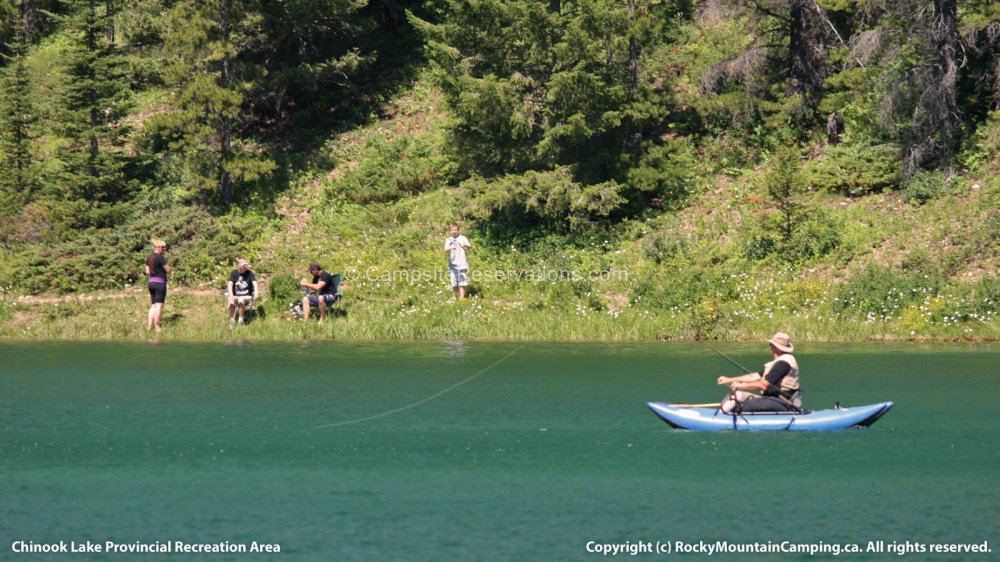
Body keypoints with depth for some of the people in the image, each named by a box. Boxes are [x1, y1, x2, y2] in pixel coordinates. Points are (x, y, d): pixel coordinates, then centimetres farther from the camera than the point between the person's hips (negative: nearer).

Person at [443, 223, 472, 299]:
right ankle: (456, 298, 17)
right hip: (452, 265, 3)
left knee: (462, 283, -9)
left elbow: (470, 246, -11)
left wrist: (465, 245, -34)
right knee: (454, 284, 4)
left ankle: (462, 298, -8)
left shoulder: (462, 238, 4)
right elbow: (445, 250, -3)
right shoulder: (448, 240, 12)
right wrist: (450, 248, -26)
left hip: (462, 264, -3)